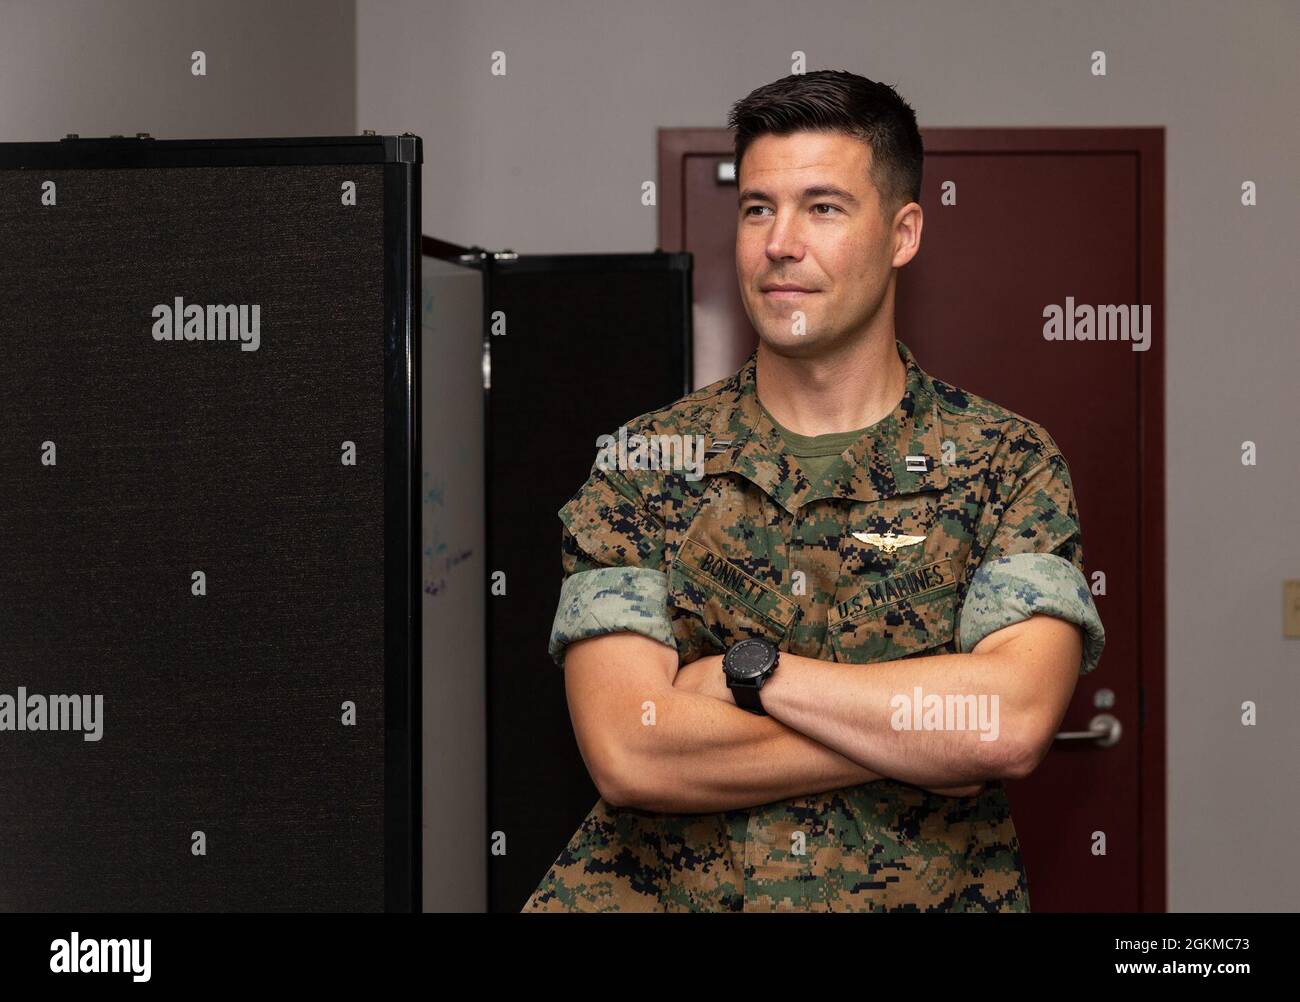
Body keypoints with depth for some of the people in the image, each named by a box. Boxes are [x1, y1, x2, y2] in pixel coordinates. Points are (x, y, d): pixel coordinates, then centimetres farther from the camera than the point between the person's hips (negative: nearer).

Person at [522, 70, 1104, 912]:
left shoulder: (1008, 462, 3)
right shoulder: (642, 464, 4)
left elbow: (1014, 722, -13)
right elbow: (626, 754, -8)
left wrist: (746, 669, -10)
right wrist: (922, 738, -10)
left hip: (929, 894, 2)